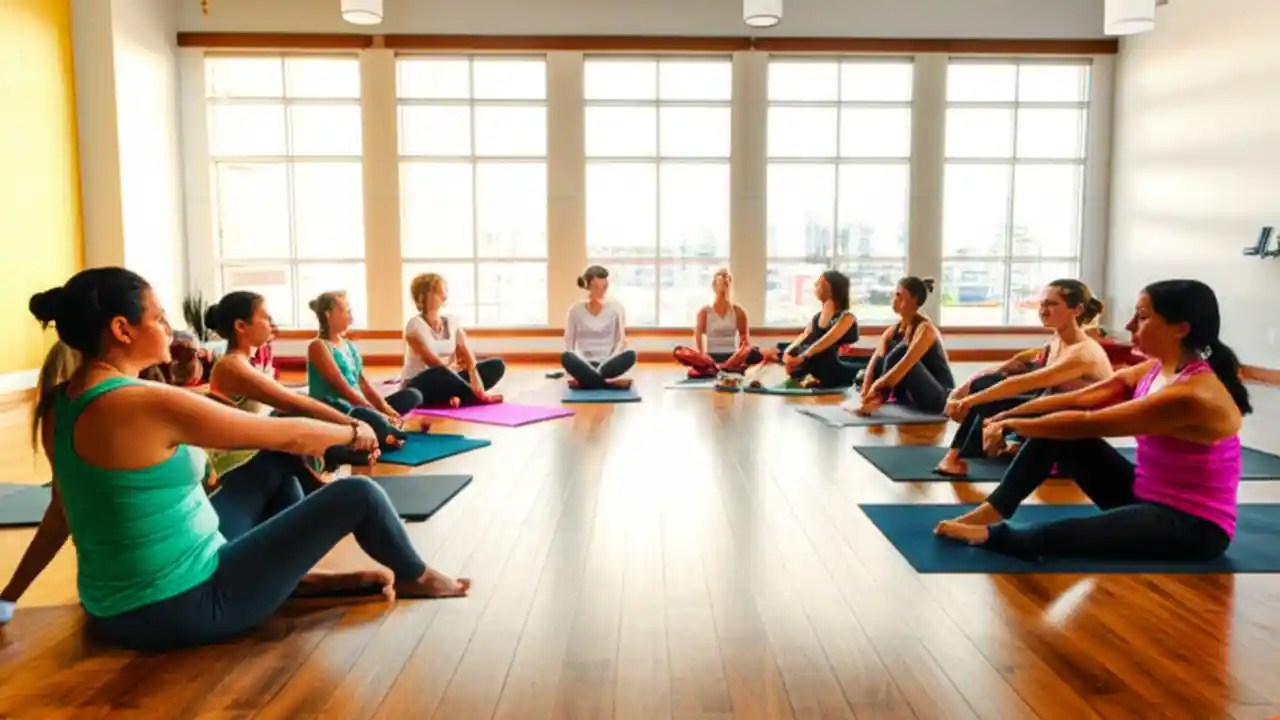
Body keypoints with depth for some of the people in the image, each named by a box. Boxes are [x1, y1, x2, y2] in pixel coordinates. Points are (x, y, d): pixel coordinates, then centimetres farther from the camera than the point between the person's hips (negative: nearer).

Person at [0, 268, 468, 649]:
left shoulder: (61, 403, 3)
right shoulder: (148, 404, -24)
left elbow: (61, 513, 11)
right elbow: (288, 436, -16)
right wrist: (353, 433, 2)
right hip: (182, 609, -9)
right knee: (359, 495, -3)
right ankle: (413, 578, 24)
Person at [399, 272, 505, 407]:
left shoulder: (451, 322, 6)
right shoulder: (415, 324, -12)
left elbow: (466, 353, -6)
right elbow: (431, 361, -22)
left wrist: (474, 375, -26)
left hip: (445, 382, 7)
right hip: (419, 386, -6)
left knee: (497, 365, -8)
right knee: (440, 374, -42)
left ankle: (454, 395, -26)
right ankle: (478, 397, -21)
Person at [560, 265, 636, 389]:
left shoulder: (616, 307, 1)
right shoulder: (575, 310, 1)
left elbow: (621, 341, 3)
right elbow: (569, 343, 4)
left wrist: (610, 364, -11)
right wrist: (582, 363, -11)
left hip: (607, 363, 1)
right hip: (585, 364, 0)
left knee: (630, 355, -31)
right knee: (565, 357, -34)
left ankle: (585, 380, -29)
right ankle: (610, 382, -32)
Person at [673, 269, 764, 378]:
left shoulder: (738, 311, 8)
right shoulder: (705, 311, 5)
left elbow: (745, 340, 7)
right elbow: (697, 337, 0)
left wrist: (740, 357, -12)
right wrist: (702, 356, -18)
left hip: (732, 358, 1)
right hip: (710, 358, -1)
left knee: (756, 353, -34)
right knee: (679, 352, -30)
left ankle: (711, 368, -42)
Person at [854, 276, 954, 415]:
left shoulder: (925, 329, -18)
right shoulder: (893, 330, 4)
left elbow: (905, 365, -32)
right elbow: (874, 364, -8)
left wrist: (876, 387, -36)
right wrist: (865, 394, -24)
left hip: (938, 397, -8)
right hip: (914, 397, 8)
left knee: (899, 353, -27)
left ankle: (878, 401, -26)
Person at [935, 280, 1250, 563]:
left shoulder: (1194, 395, -27)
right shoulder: (1151, 371, 0)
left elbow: (1089, 424, -26)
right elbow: (1075, 399, 0)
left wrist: (1016, 424, -17)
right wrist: (1009, 416, -7)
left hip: (1193, 525, -8)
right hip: (1145, 494, 9)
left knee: (1055, 536, -32)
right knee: (1055, 429, -5)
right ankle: (993, 511, -7)